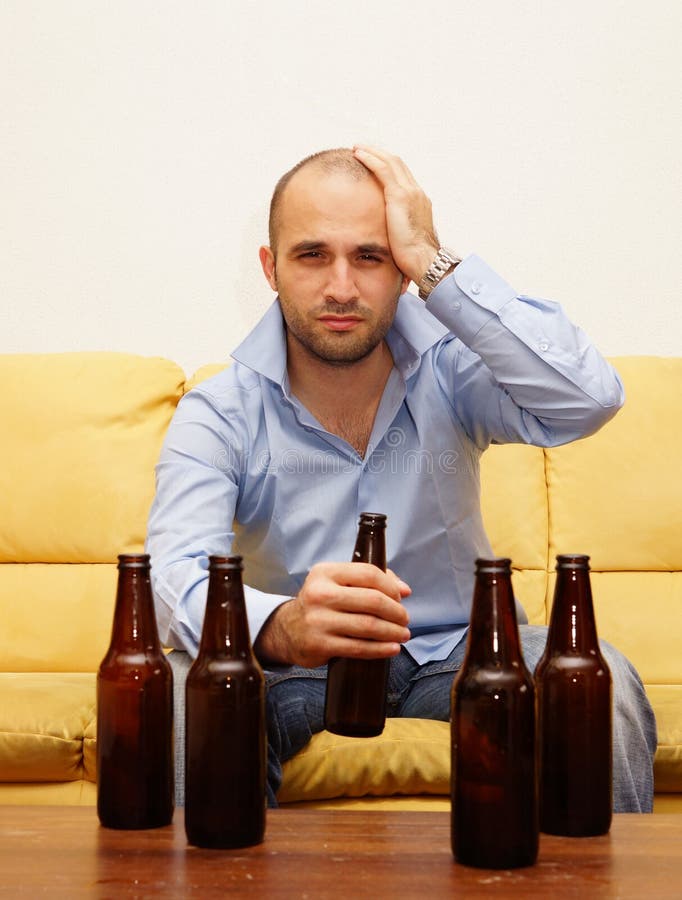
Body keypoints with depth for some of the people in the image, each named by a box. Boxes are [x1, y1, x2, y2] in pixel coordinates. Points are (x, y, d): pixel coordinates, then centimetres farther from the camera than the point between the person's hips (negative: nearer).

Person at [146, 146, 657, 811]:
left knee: (603, 682, -27)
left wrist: (431, 261, -29)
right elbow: (178, 575, -28)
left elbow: (588, 399, -30)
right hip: (291, 671, 0)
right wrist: (279, 627, -53)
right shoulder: (218, 416, -11)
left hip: (454, 653, 1)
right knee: (182, 691, -32)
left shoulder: (448, 373, -9)